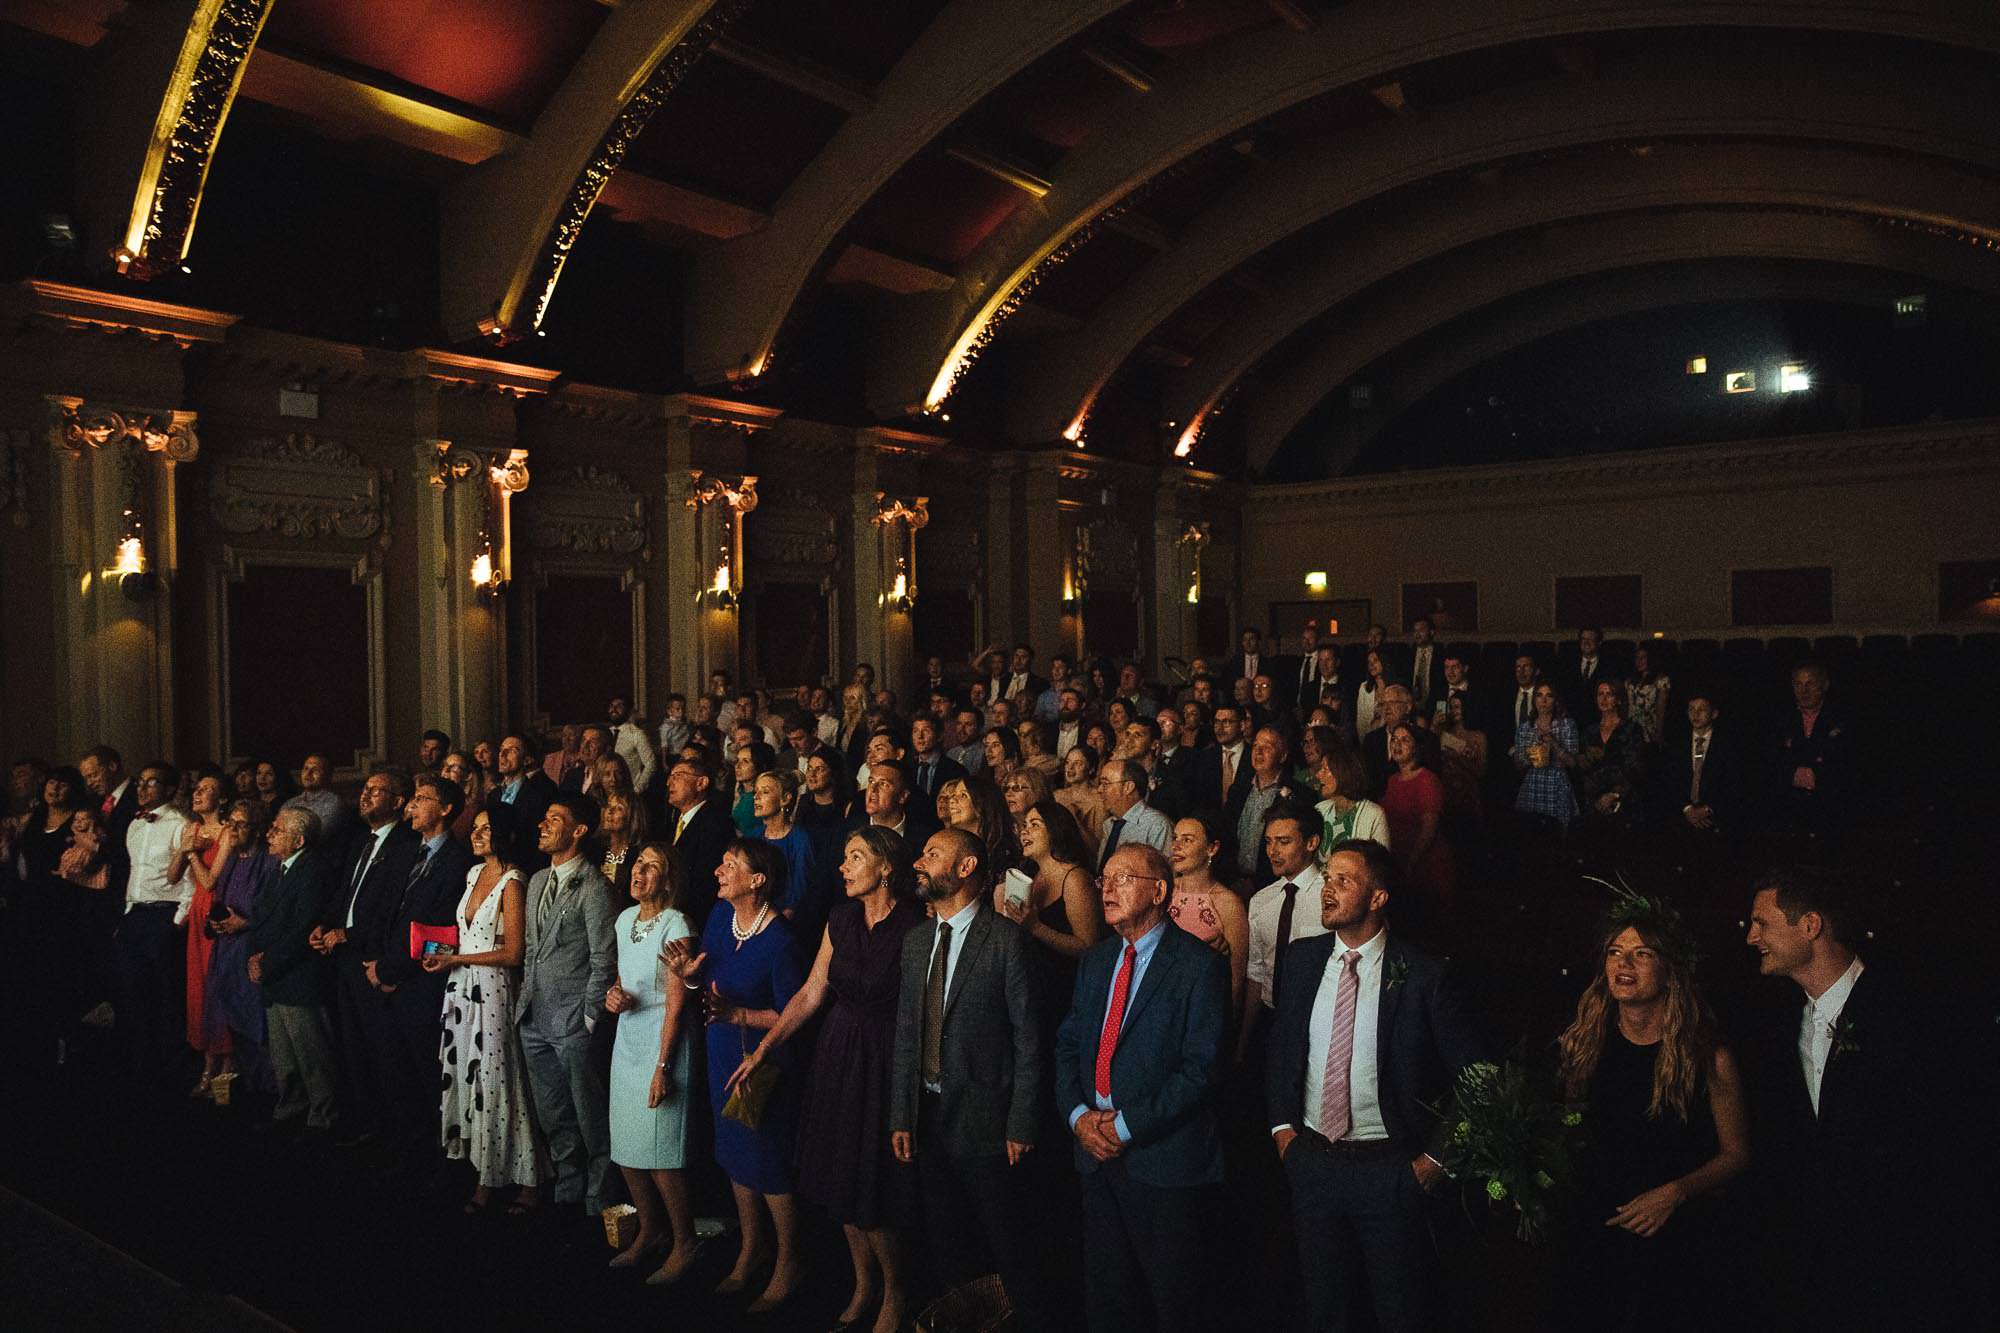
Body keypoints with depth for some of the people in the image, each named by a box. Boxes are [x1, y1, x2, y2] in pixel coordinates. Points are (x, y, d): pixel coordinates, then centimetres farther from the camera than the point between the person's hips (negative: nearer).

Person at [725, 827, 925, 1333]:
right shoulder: (841, 917, 2)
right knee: (842, 1178, 14)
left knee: (874, 1184, 2)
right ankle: (863, 1286, 34)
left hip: (885, 1060, -6)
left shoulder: (915, 924, -16)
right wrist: (762, 1049, 4)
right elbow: (811, 993, 7)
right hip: (836, 1055, 6)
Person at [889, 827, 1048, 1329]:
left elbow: (1028, 1040, -11)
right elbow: (905, 1035, 10)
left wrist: (1021, 1125, -13)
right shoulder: (916, 940, 8)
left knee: (1010, 1250, 6)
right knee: (946, 1246, 18)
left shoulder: (1005, 939, -12)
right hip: (929, 1117, 6)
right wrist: (900, 1117, 6)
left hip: (986, 1119, -6)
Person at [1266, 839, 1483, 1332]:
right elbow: (1281, 1046, 13)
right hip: (1311, 1158, 4)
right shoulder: (1304, 960, 0)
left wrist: (1437, 1157, -7)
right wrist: (1282, 1123, 6)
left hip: (1390, 1167, -4)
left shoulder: (1422, 976, -15)